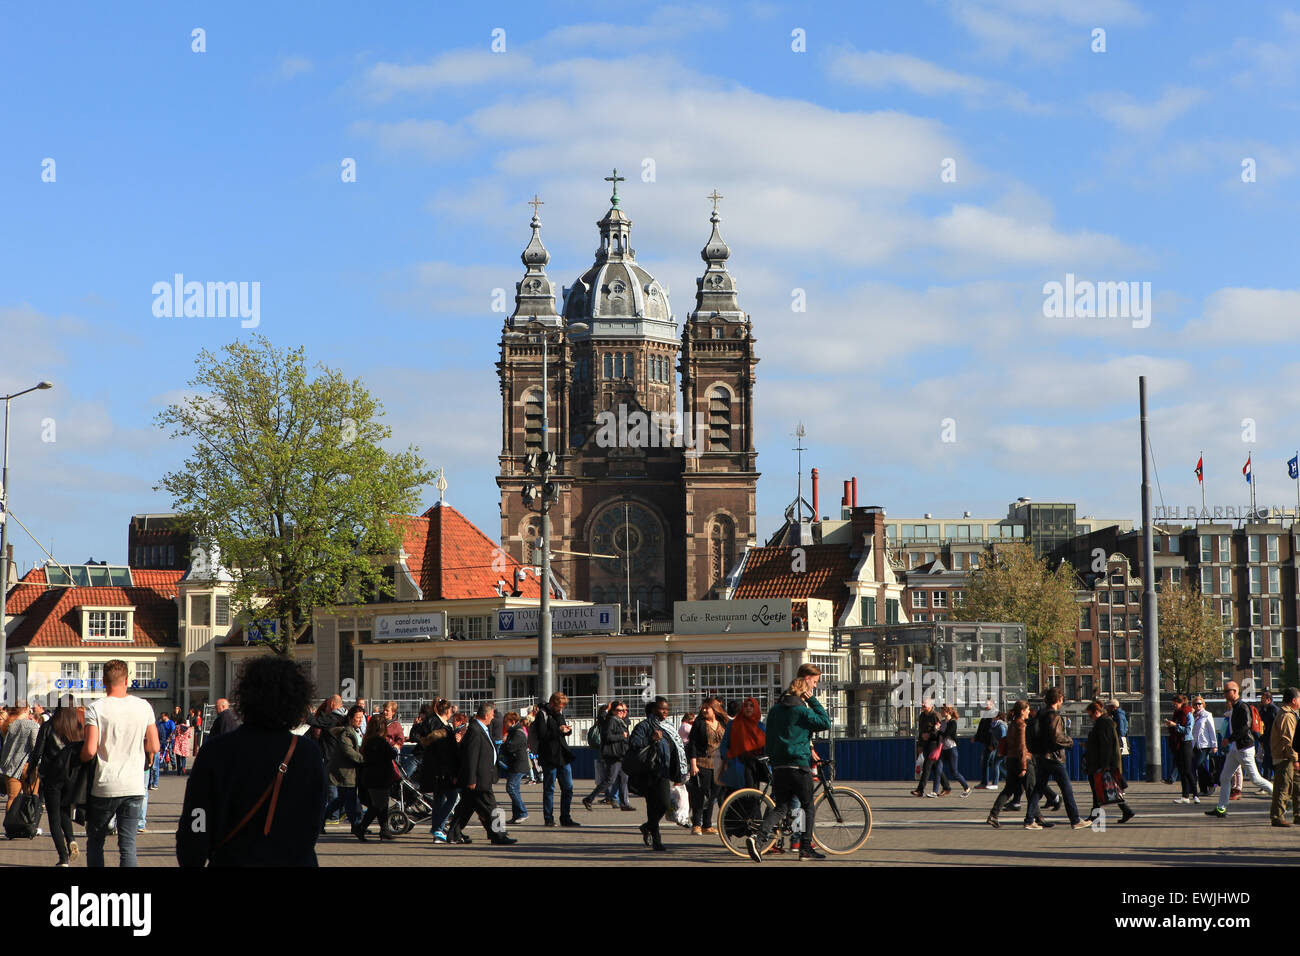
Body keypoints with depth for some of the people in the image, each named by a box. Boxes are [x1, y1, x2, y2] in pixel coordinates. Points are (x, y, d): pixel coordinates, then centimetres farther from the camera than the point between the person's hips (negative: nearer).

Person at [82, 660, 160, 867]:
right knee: (128, 844, 2)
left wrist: (81, 759, 7)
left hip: (104, 787, -2)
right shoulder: (143, 707, 1)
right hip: (134, 787, 2)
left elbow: (90, 750, -15)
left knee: (95, 842, 13)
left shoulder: (96, 708, -9)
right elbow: (154, 747, 3)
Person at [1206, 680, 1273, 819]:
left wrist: (1230, 739, -22)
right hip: (1235, 749, 10)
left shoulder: (1242, 707, -16)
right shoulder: (1234, 708, 13)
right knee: (1224, 777, 6)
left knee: (1255, 778, -4)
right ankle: (1221, 809, 7)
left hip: (1244, 749, -10)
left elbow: (1245, 727, -25)